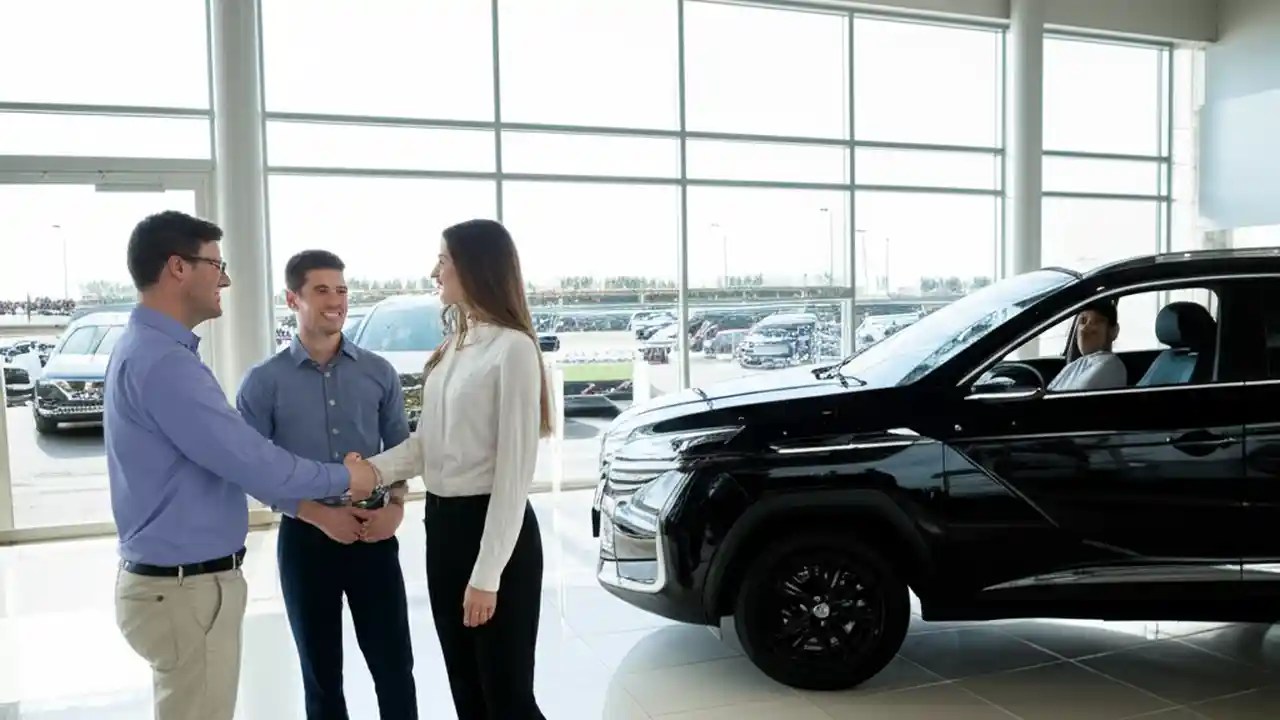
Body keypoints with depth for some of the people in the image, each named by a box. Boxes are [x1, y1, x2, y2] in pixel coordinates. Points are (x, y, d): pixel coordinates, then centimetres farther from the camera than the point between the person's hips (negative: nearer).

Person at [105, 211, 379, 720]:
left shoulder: (148, 348, 10)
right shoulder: (161, 360, -24)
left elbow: (231, 453, 12)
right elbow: (255, 465, -25)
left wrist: (318, 501, 9)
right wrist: (345, 478, -9)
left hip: (177, 579, 10)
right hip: (186, 589, -10)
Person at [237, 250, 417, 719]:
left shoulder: (378, 372, 2)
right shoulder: (264, 382, -4)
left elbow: (400, 448, 7)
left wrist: (396, 506, -10)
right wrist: (318, 514, -15)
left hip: (375, 534, 1)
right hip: (305, 539, -1)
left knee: (394, 666, 5)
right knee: (322, 674, 14)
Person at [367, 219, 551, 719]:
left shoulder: (512, 348, -15)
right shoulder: (453, 346, 11)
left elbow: (515, 471, -18)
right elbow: (424, 443, 11)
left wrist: (487, 574, -19)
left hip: (493, 529, -8)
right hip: (442, 525, 8)